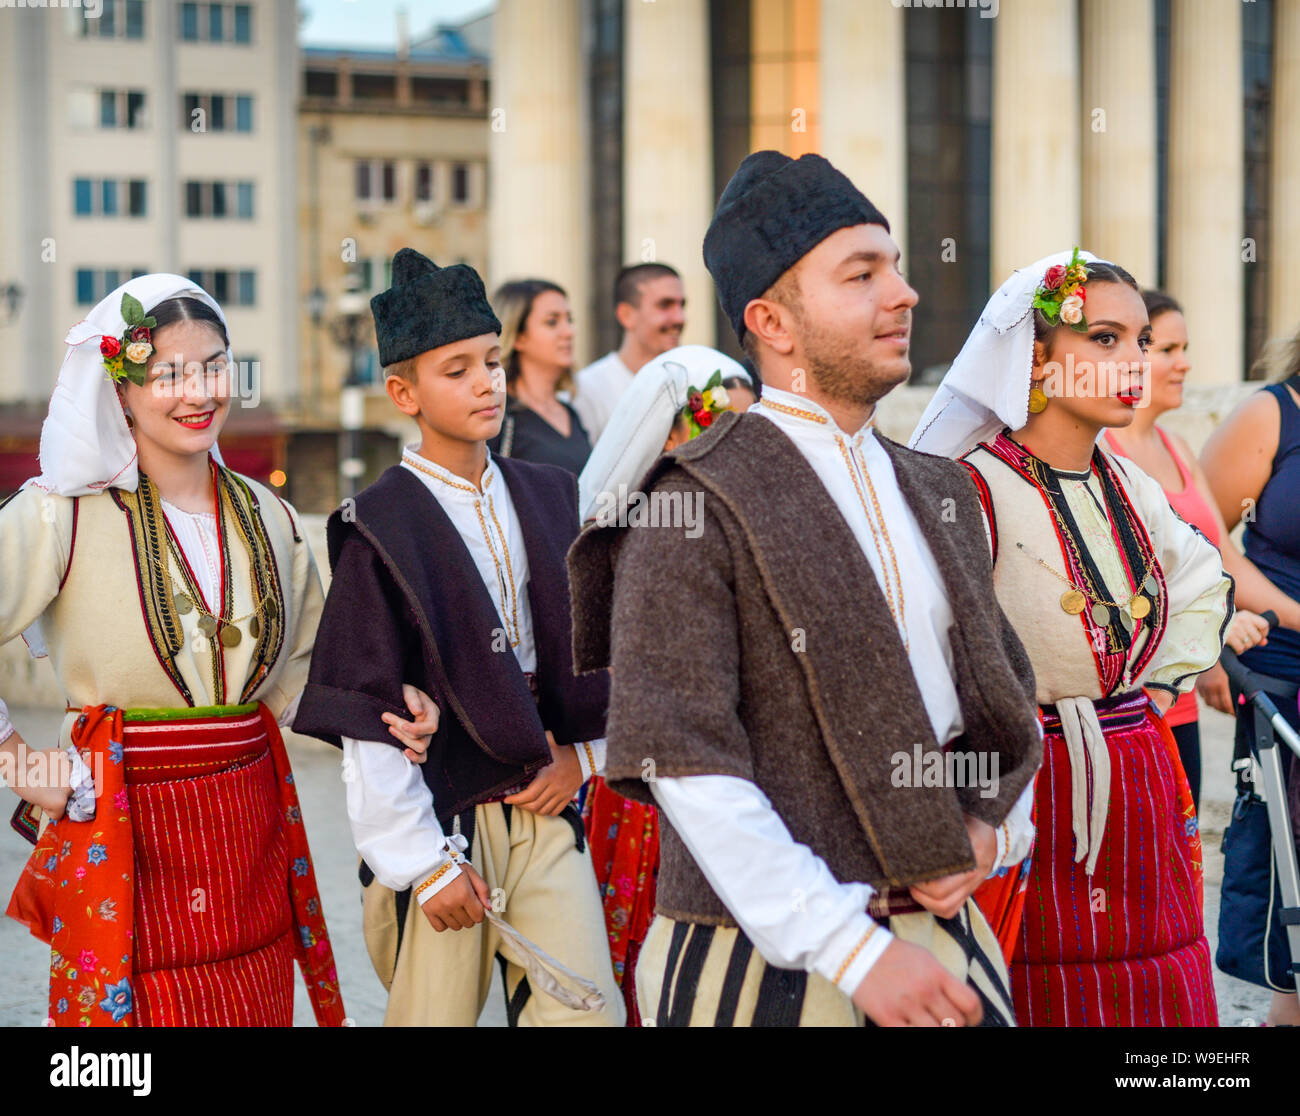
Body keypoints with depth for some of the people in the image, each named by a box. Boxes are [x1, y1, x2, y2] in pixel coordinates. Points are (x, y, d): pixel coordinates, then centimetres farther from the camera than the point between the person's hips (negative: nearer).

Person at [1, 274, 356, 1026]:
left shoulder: (269, 518, 9)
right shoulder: (64, 517, -8)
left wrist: (242, 736, 12)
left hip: (252, 830, 5)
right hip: (124, 833, -5)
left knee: (257, 1012, 6)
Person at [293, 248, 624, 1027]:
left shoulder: (549, 499, 10)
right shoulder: (382, 529, -7)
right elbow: (367, 714, -10)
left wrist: (585, 753, 3)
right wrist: (424, 863, -11)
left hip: (545, 811, 4)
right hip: (443, 818, -4)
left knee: (589, 1014, -2)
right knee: (438, 1013, 4)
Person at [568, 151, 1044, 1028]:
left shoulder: (940, 492, 12)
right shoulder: (696, 509, -10)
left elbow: (1007, 689, 21)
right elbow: (684, 761, -16)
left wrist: (992, 829, 1)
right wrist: (857, 952, -19)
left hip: (946, 941, 6)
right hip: (772, 961, -6)